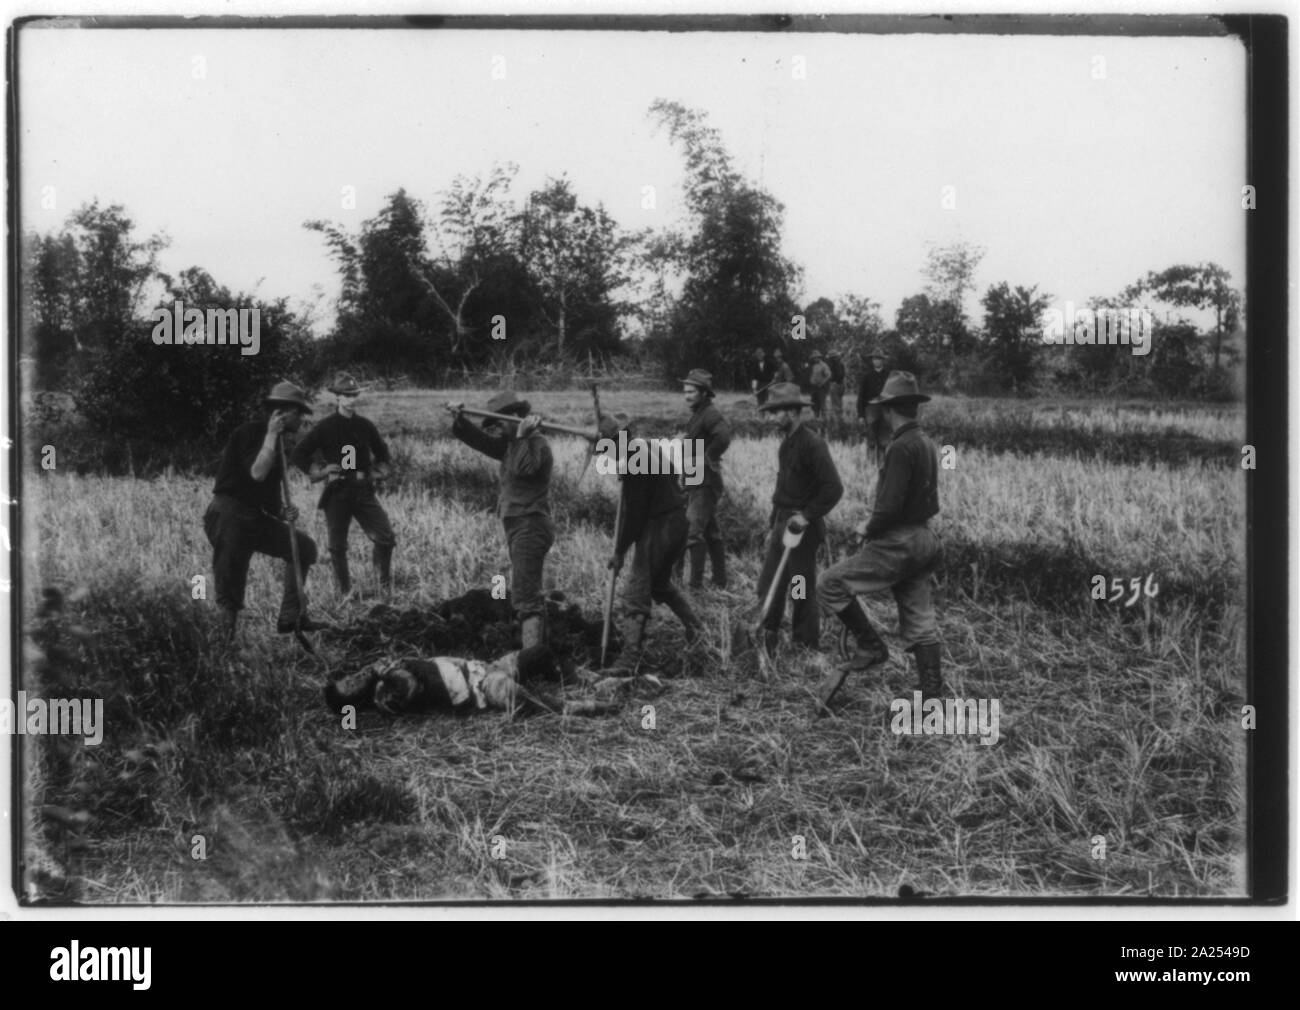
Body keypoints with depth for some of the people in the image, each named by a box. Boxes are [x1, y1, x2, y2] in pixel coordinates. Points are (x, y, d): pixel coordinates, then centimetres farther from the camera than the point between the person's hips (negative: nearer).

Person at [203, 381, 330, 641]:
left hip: (256, 518, 9)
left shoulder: (275, 442, 17)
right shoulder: (249, 432, -10)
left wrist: (282, 512, 5)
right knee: (230, 594, -9)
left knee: (304, 547, 8)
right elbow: (257, 473, -26)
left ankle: (290, 617, 8)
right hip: (228, 517, -9)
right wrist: (271, 435, -18)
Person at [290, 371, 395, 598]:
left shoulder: (365, 426, 6)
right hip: (337, 492, -2)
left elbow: (383, 454, 22)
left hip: (363, 491, 2)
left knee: (387, 537, -8)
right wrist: (319, 472, -5)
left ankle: (385, 583, 18)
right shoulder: (325, 428, -4)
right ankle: (345, 592, 18)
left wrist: (378, 472, 7)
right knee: (338, 547, 3)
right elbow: (298, 455, 1)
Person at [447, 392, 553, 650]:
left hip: (530, 526, -10)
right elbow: (479, 440, 11)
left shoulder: (536, 443, -11)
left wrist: (522, 436, -23)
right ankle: (538, 647, 28)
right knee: (530, 593, 19)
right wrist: (460, 420, -4)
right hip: (518, 527, 10)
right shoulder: (511, 444, 15)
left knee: (524, 596, -19)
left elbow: (523, 468, -29)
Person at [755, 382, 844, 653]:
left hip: (802, 529, -9)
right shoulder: (787, 442, 11)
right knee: (768, 587, 11)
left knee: (802, 592, 0)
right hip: (783, 524, 9)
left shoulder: (812, 444, -17)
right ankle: (767, 643, 21)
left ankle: (808, 647, 11)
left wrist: (808, 515, -23)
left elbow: (834, 488, -21)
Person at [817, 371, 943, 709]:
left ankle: (869, 647, 1)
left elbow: (890, 506, -24)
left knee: (831, 585, -4)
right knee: (919, 621, 11)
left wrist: (868, 529, -5)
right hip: (923, 539, 9)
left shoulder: (901, 448, -19)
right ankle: (932, 693, 14)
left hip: (898, 544, -9)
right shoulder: (925, 444, 10)